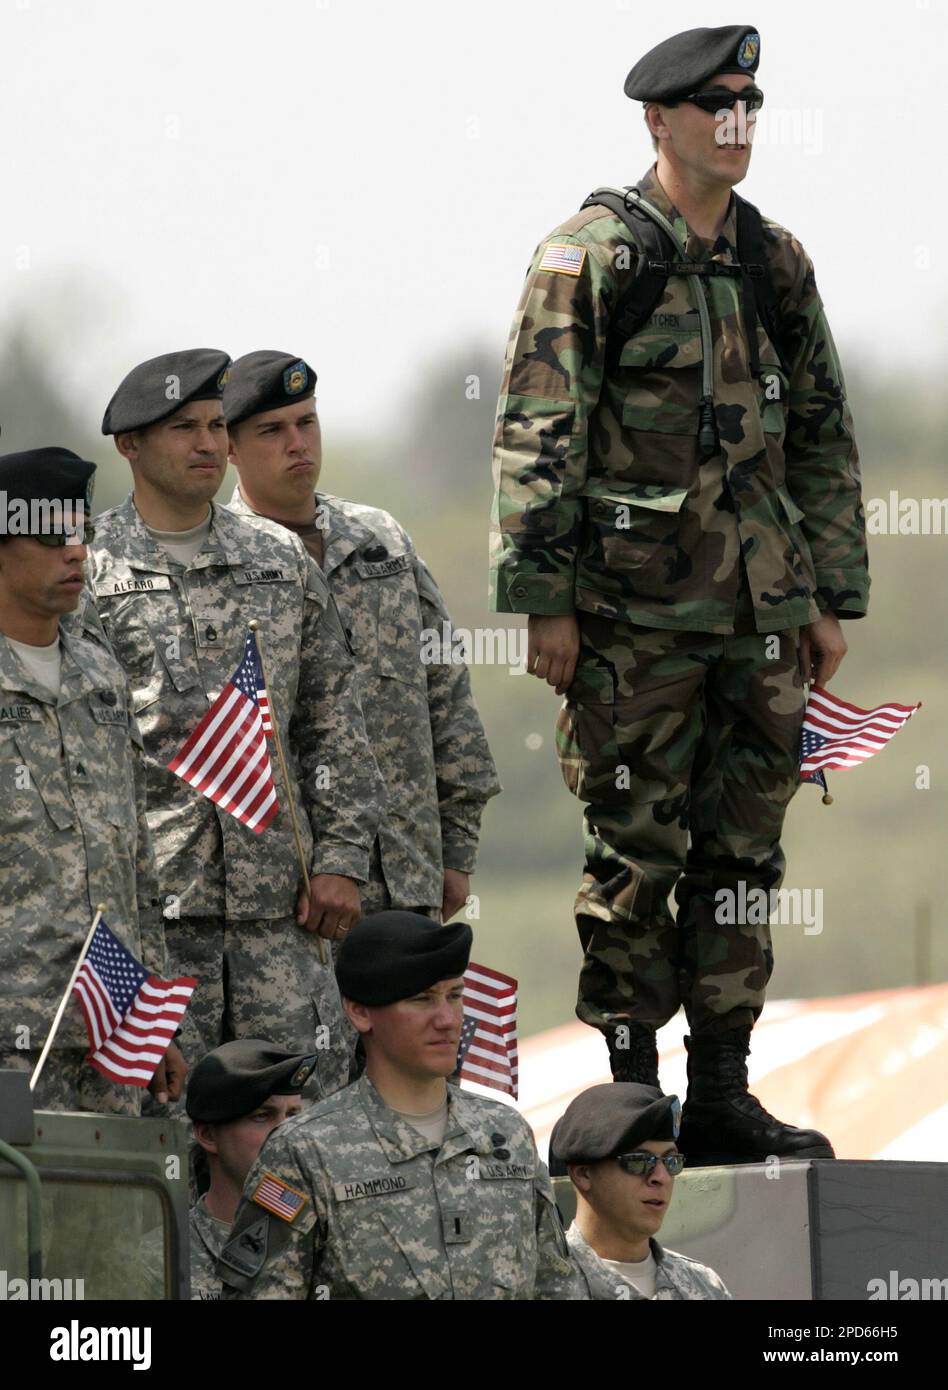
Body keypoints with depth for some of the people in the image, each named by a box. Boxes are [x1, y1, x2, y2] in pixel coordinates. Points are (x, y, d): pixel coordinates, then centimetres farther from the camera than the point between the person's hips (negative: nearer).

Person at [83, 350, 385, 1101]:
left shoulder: (283, 565, 13)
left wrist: (341, 859, 5)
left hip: (278, 898, 3)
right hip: (141, 907, -3)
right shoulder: (86, 575, 1)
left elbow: (335, 720, 14)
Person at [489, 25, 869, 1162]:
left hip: (762, 611, 6)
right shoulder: (589, 260, -5)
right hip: (636, 610, -5)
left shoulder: (776, 266, 13)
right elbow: (536, 437, -8)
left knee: (743, 854, 7)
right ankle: (634, 1094, 4)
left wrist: (832, 597, 13)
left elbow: (824, 438, 18)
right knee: (634, 856, -1)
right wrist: (544, 601, -12)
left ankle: (722, 1096, 12)